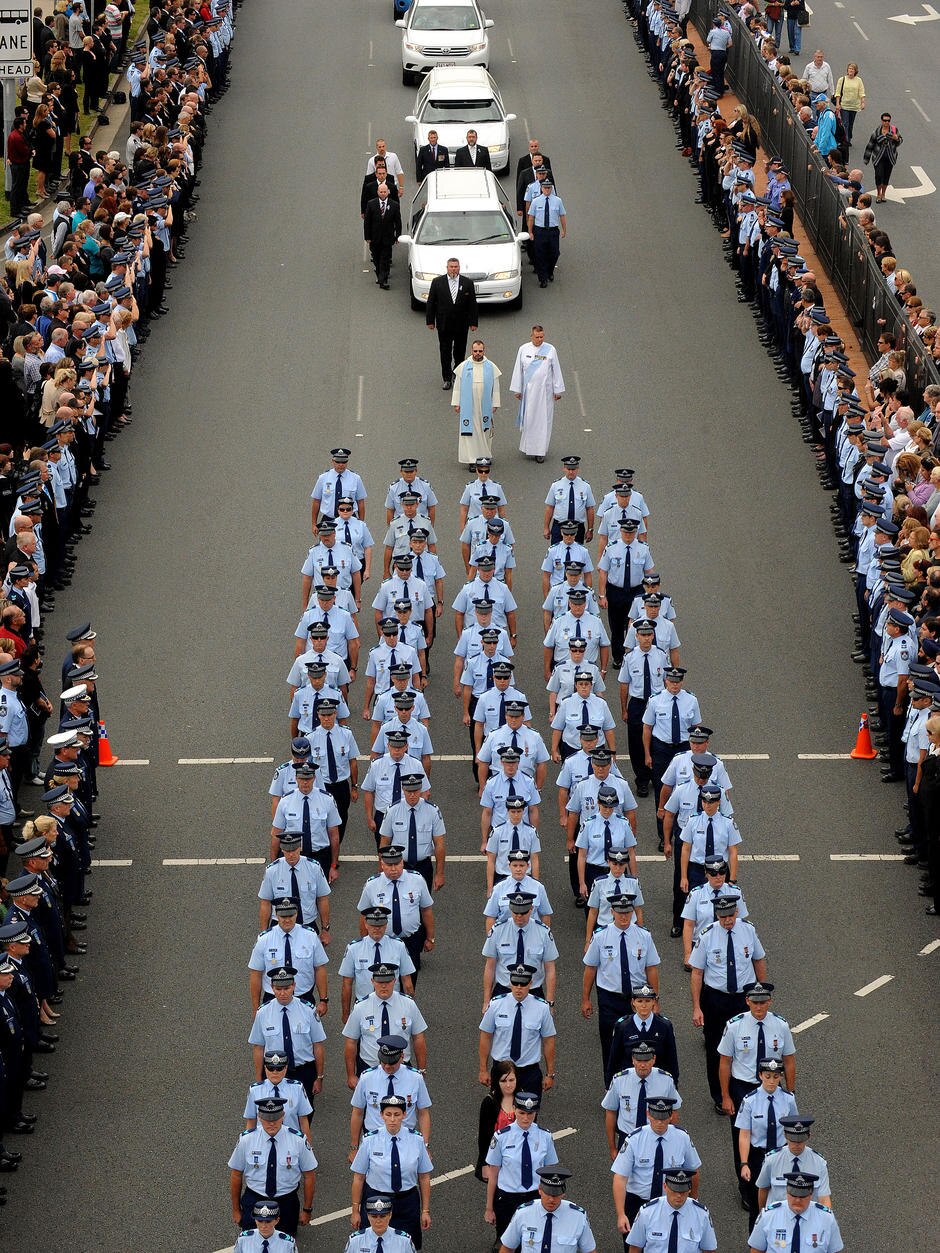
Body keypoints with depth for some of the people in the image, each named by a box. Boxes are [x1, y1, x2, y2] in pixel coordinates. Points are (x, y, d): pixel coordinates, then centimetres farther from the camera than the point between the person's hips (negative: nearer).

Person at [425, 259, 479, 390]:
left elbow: (472, 304, 2)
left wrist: (473, 322, -1)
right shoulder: (437, 282, -2)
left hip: (461, 325, 1)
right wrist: (430, 321, 0)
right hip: (444, 325, -1)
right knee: (445, 353, 2)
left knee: (459, 353, 9)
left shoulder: (467, 283, 0)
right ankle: (447, 379, 8)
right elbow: (431, 303, 2)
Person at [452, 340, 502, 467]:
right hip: (468, 406, -1)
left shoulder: (491, 367, 2)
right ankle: (472, 460, 1)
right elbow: (457, 386, 4)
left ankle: (485, 456, 21)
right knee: (470, 431, -2)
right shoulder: (463, 366, 1)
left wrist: (495, 404, 0)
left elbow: (495, 387, 5)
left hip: (485, 406, 1)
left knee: (485, 431, 7)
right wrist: (456, 403, 0)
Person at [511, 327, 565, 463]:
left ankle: (540, 451, 5)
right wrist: (517, 389, 5)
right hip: (528, 389, 1)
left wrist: (558, 390, 2)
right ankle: (528, 446, 21)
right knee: (528, 419, 4)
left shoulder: (550, 350, -2)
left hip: (545, 390, -1)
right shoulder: (523, 349, 1)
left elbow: (556, 370, 2)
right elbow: (518, 370, 6)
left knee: (543, 420, 0)